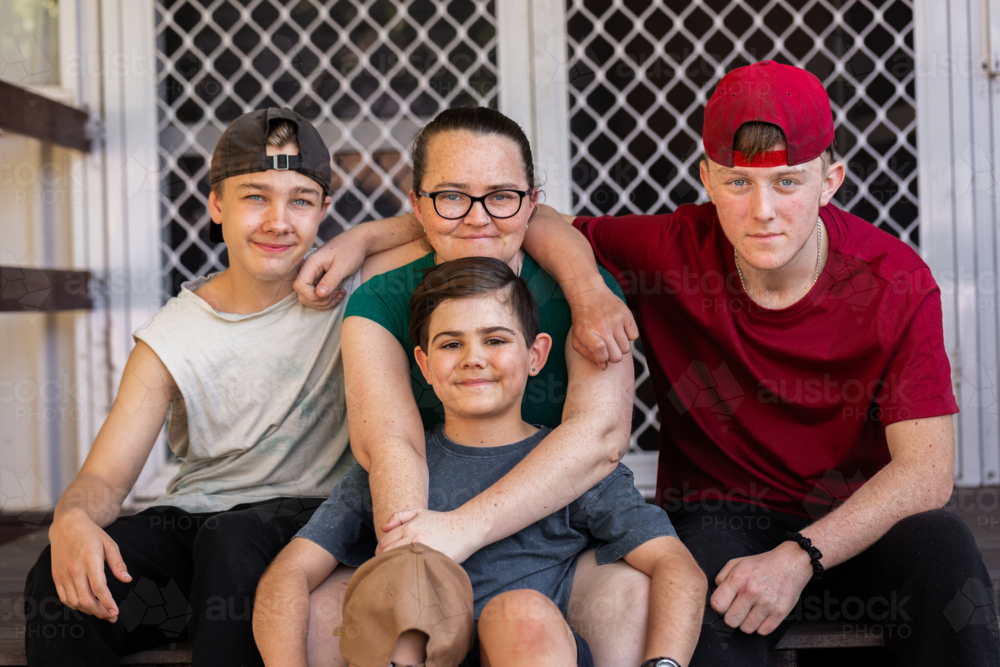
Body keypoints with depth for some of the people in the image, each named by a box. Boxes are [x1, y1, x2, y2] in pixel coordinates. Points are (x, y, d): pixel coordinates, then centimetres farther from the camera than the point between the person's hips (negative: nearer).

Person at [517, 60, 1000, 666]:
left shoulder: (898, 281, -12)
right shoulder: (675, 250, -8)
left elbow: (926, 468, -15)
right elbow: (541, 224, 1)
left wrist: (799, 557, -28)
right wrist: (587, 292, -21)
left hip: (854, 521, 2)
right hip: (721, 517, -1)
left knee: (941, 545, -30)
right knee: (710, 610, -34)